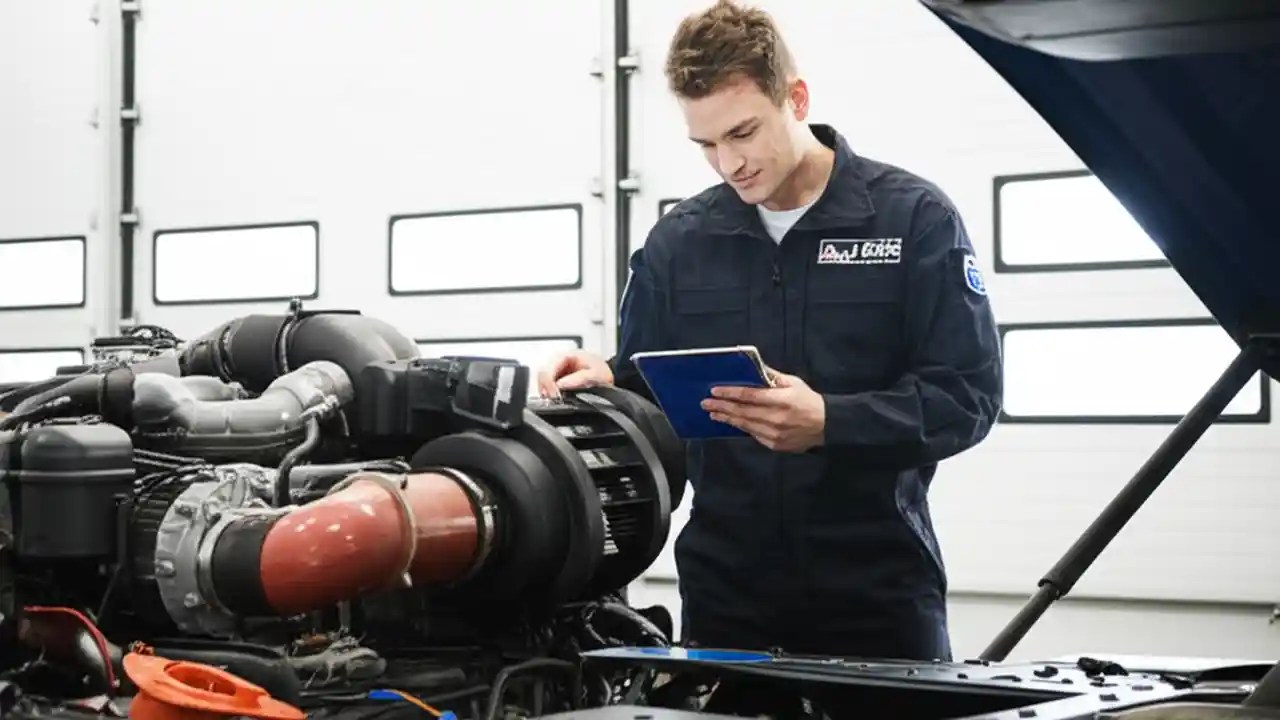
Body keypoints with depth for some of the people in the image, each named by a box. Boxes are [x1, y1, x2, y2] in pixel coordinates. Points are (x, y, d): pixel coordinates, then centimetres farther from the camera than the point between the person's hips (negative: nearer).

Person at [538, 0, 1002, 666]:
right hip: (724, 590, 3)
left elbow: (969, 394, -10)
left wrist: (828, 422, -23)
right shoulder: (677, 241, 8)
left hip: (878, 589, -3)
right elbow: (649, 388, 15)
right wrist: (606, 384, -9)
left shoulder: (915, 218, -4)